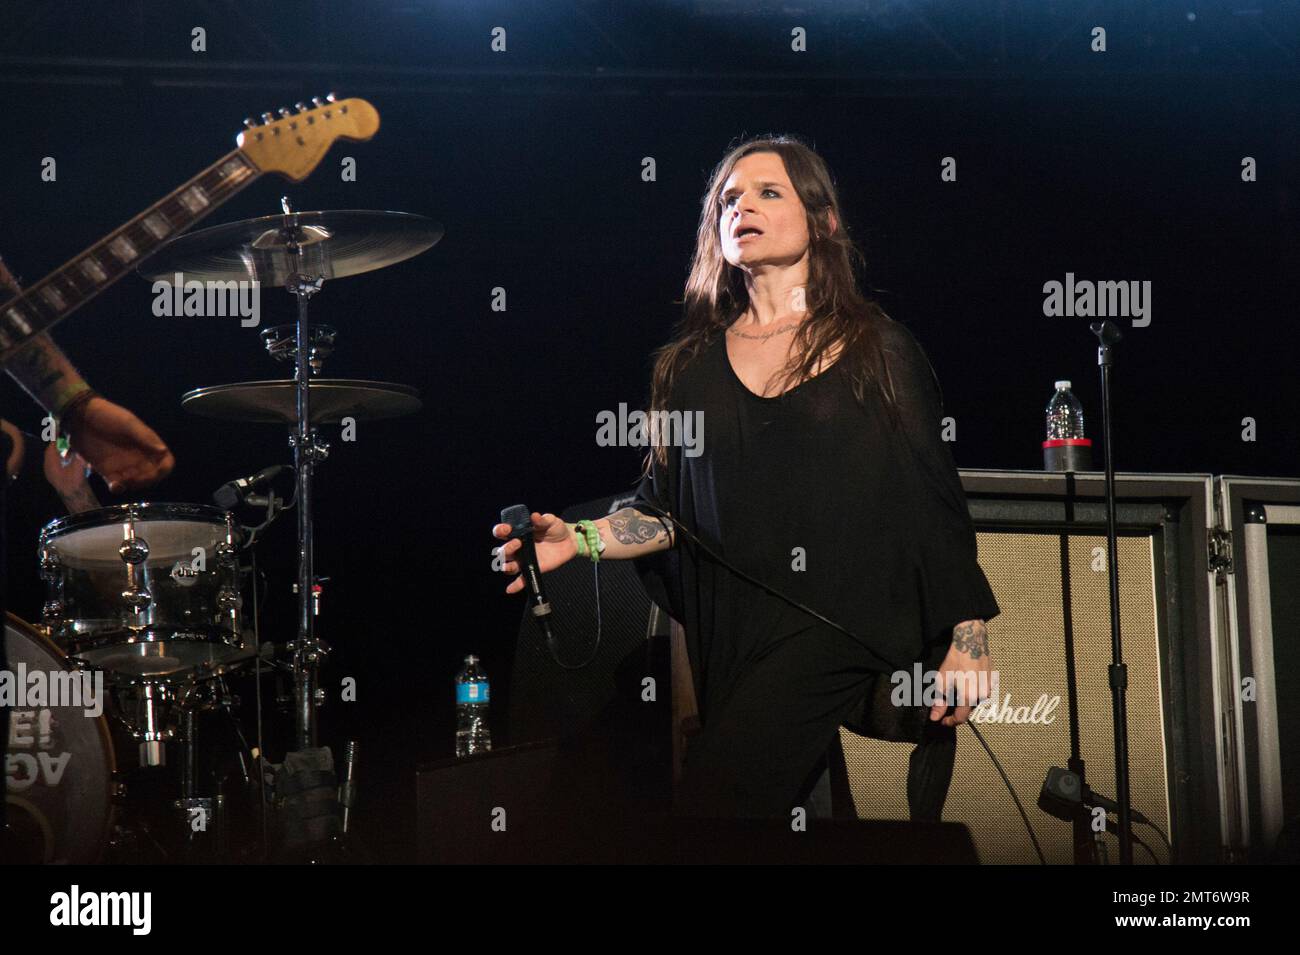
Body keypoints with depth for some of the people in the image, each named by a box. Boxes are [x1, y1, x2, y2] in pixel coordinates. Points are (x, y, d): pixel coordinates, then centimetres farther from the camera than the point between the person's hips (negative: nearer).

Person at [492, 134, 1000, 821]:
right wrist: (579, 539, -7)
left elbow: (937, 504, 4)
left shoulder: (878, 350, 7)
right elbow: (667, 508, 12)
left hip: (859, 628, -3)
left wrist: (967, 644, -2)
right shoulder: (691, 365, 15)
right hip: (742, 636, 3)